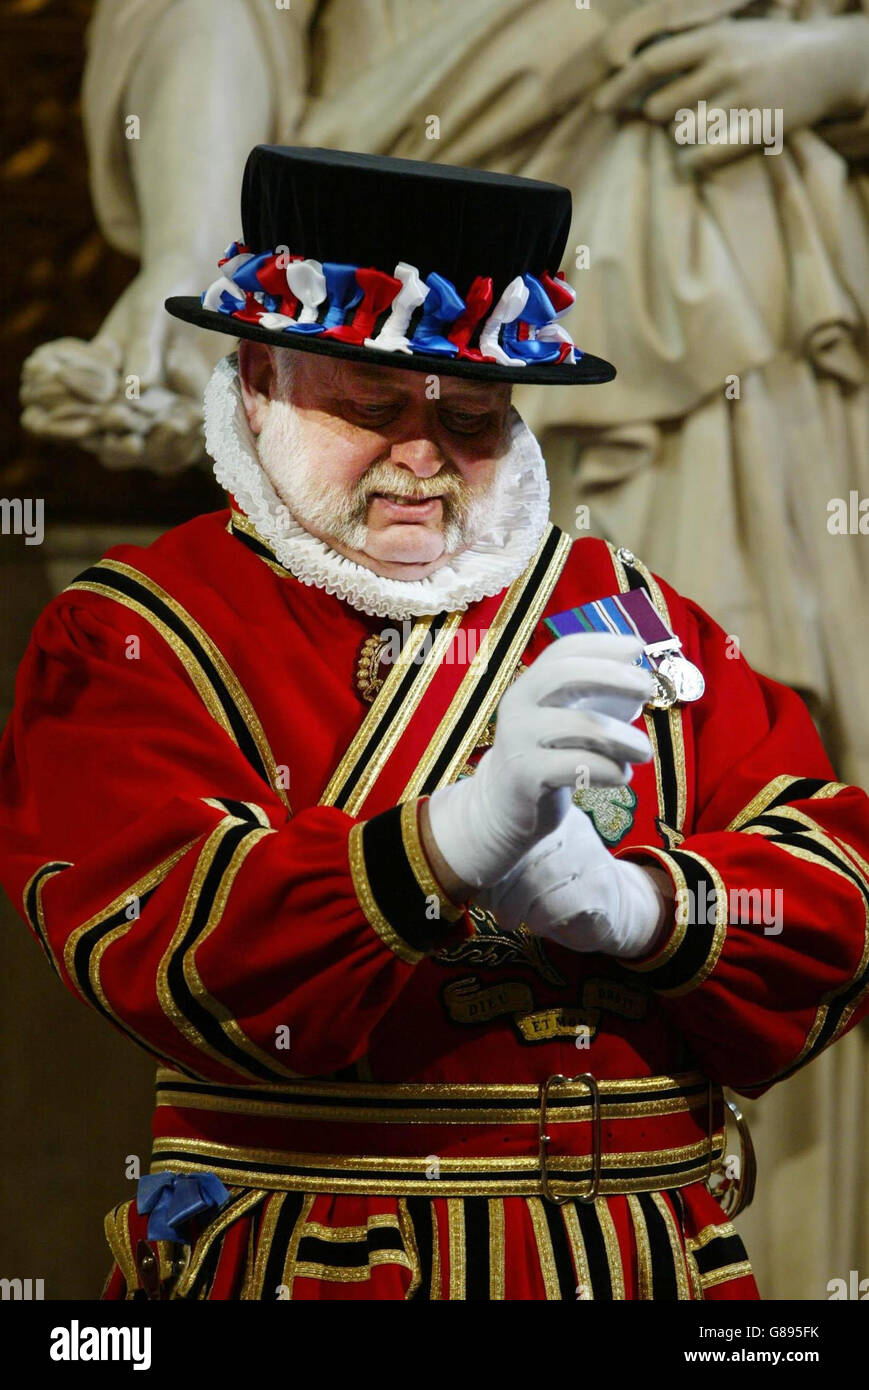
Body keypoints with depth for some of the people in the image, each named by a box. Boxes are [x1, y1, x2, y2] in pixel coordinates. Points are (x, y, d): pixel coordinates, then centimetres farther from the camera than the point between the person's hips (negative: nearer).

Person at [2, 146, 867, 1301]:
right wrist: (462, 833, -32)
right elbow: (149, 936, -18)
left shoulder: (622, 611, 12)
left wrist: (635, 904, -17)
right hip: (303, 1269, -3)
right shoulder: (133, 632, -1)